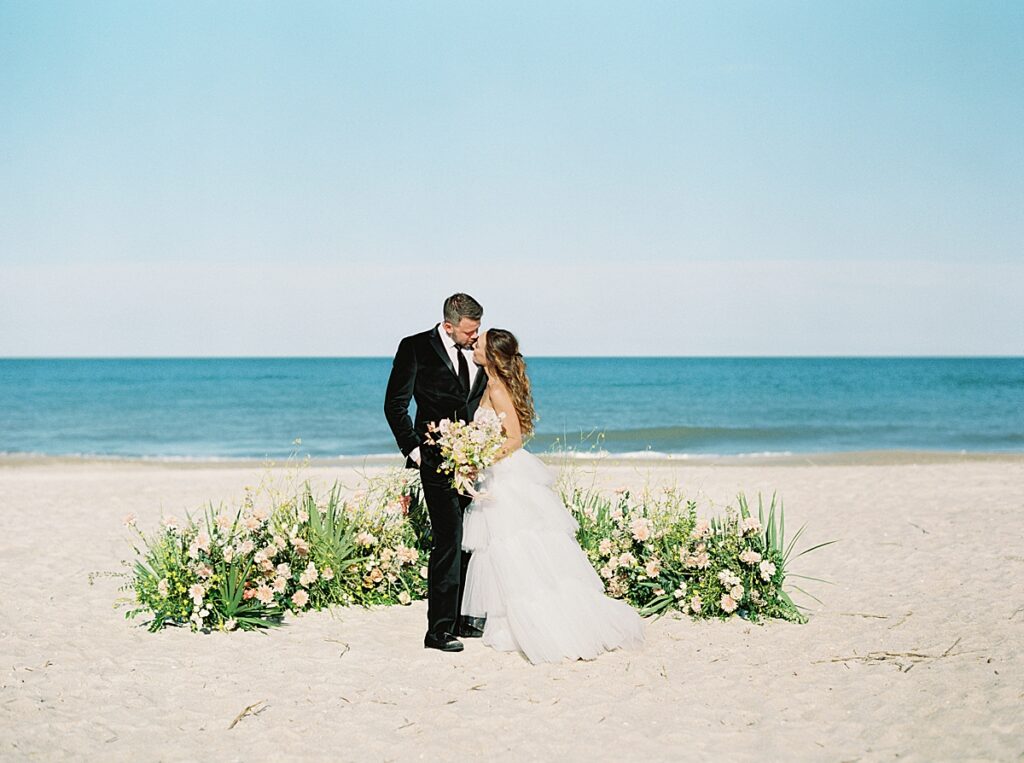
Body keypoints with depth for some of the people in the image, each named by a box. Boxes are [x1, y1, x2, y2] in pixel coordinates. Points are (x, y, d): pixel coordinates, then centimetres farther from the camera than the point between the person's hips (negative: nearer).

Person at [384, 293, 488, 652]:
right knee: (448, 540, -11)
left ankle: (463, 619, 17)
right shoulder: (415, 348, -4)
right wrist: (413, 449, -7)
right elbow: (395, 404, -2)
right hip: (439, 459, -6)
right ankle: (439, 629, -8)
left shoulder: (477, 352, 10)